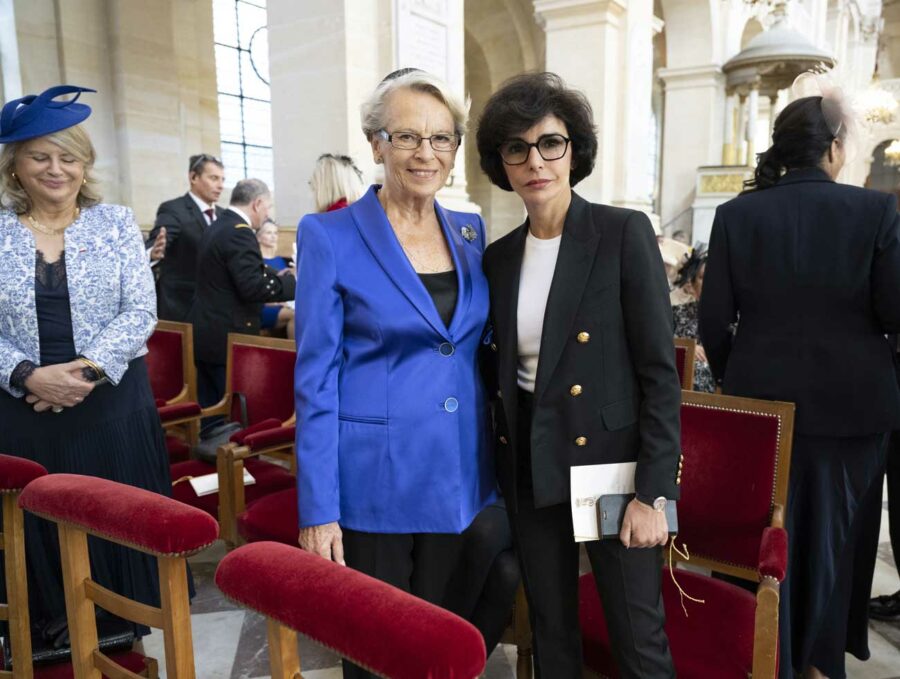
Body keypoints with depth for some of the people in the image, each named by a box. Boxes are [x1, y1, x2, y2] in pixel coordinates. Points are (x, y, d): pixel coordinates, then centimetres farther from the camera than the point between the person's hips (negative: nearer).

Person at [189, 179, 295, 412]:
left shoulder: (216, 227, 14)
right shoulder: (239, 232, -15)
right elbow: (252, 287, -22)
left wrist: (273, 277, 17)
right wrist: (292, 281, -12)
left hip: (207, 334, 10)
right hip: (228, 337, -10)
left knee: (210, 410, 14)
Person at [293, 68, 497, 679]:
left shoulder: (471, 233, 5)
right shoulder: (330, 237, -9)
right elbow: (316, 379, -9)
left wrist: (497, 463, 7)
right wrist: (318, 508, -11)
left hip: (459, 475, 4)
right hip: (374, 477, -4)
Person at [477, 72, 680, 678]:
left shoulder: (624, 232, -8)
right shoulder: (499, 258, 6)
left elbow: (660, 371, -11)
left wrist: (653, 492, -15)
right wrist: (504, 464, 7)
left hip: (611, 461, -4)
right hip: (532, 466, 5)